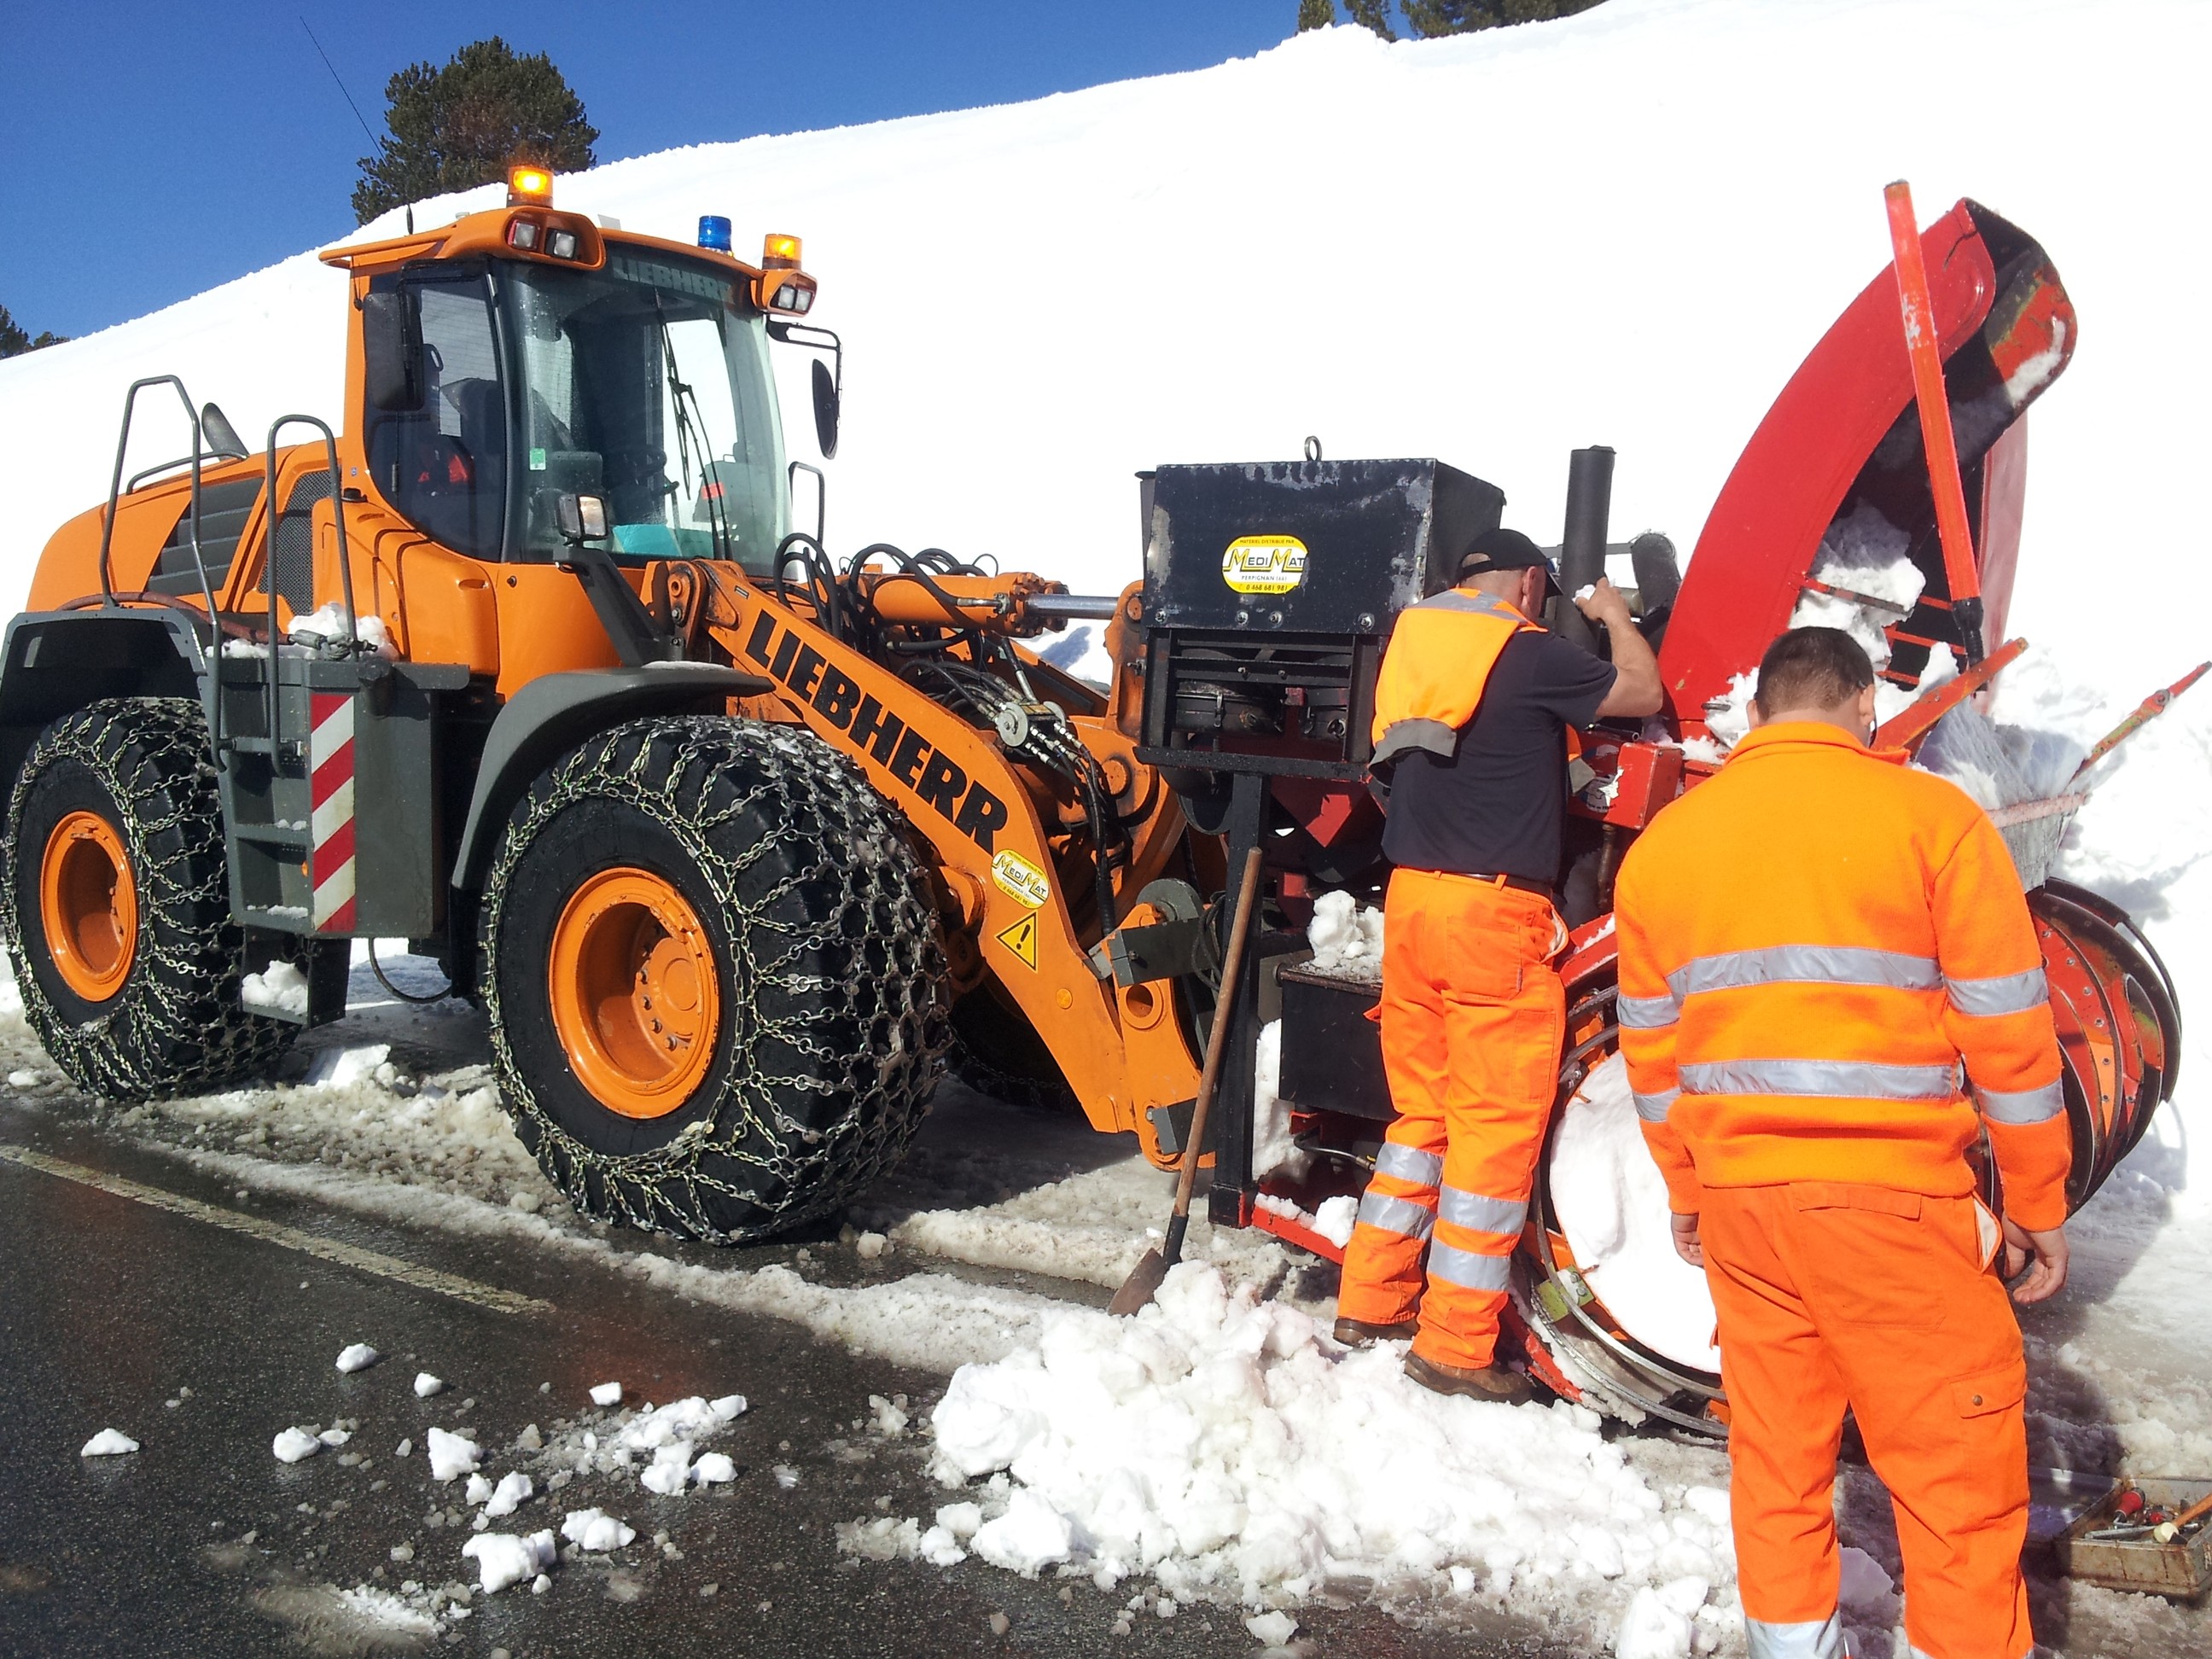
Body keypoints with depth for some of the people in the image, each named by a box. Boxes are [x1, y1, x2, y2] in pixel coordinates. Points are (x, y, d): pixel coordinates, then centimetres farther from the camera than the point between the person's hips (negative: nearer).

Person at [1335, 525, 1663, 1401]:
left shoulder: (1409, 642, 11)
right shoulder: (1529, 654, -7)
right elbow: (1642, 692, 5)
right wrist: (1613, 614, 22)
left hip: (1411, 897, 7)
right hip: (1495, 911, -7)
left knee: (1423, 1112, 18)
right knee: (1497, 1127, 1)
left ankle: (1371, 1302, 24)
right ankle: (1455, 1346, 6)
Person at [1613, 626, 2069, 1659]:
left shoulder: (1663, 841, 6)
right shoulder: (1931, 817, -6)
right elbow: (2008, 1032, -4)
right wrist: (2038, 1203, 6)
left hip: (1741, 1201, 4)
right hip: (1895, 1199, -4)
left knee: (1776, 1448, 15)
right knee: (1959, 1468, 7)